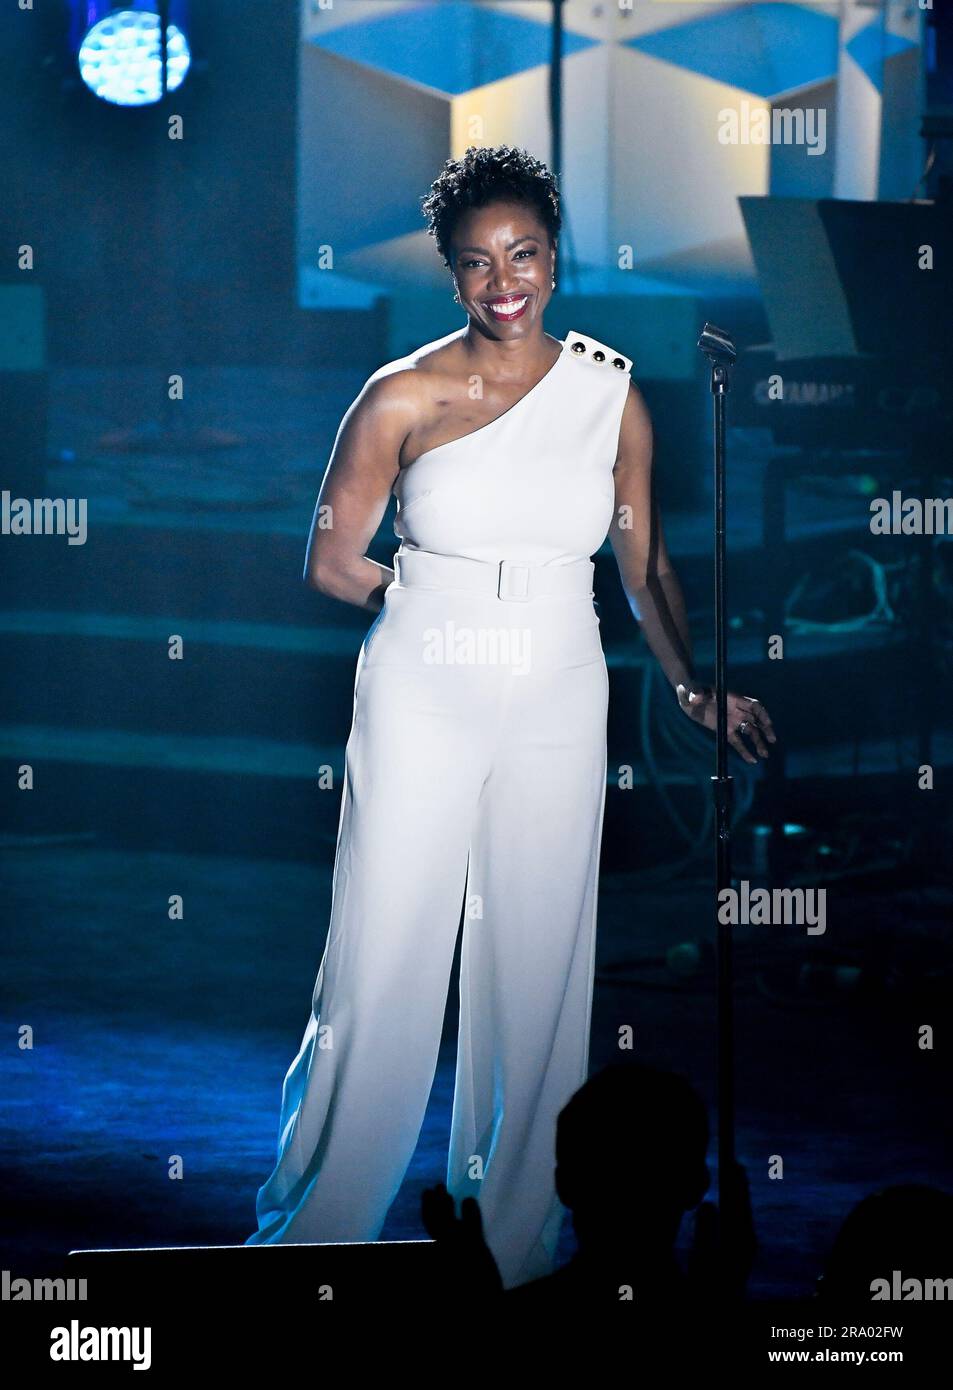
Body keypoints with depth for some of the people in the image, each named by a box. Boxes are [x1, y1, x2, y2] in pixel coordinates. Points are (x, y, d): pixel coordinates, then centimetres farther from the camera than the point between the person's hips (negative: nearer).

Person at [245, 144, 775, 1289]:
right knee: (382, 972, -1)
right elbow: (332, 563, 4)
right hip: (421, 701, -2)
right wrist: (441, 600, 7)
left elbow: (645, 560, 8)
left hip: (556, 708, 2)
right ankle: (314, 1231, 12)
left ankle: (513, 1237, 20)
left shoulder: (610, 394, 3)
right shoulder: (403, 397, -3)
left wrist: (690, 682, -4)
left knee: (537, 972, 7)